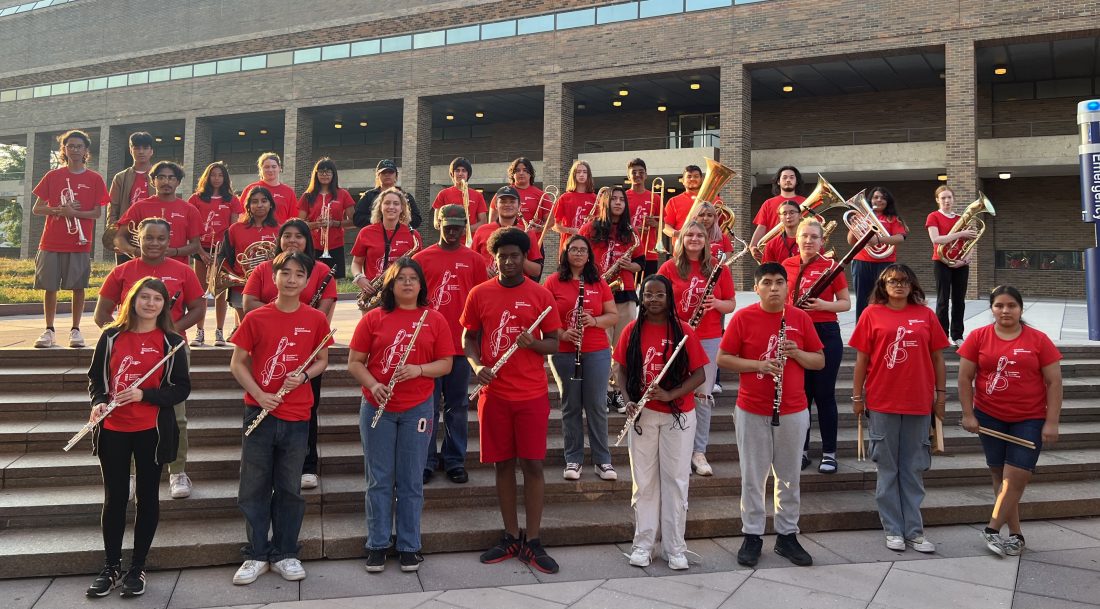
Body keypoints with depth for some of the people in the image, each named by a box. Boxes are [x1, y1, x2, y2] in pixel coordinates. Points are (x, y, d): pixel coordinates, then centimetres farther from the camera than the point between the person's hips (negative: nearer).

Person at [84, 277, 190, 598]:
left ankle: (138, 568, 18)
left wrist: (143, 394, -17)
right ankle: (111, 566, 22)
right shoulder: (111, 337, 4)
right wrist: (98, 402, -9)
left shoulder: (172, 342, -1)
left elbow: (181, 388, -4)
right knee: (114, 497, 8)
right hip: (113, 429, 2)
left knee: (147, 496, 6)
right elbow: (95, 376, 10)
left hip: (152, 430, -1)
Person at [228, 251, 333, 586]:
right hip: (259, 412, 0)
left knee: (289, 488, 9)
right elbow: (237, 363, 1)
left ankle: (285, 554, 23)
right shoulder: (256, 318, -3)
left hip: (296, 415, 0)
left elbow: (322, 360, 9)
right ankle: (256, 555, 20)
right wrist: (259, 395, -13)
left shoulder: (316, 319, -1)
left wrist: (304, 375, -12)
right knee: (254, 487, 7)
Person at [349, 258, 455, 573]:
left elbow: (446, 363, 2)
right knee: (379, 480, 8)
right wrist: (373, 385, -16)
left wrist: (419, 369, -17)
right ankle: (377, 545, 21)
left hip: (417, 408, 0)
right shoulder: (373, 319, 1)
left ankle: (409, 546, 20)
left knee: (411, 480, 7)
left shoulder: (434, 320, 2)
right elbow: (354, 362, 2)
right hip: (377, 408, 0)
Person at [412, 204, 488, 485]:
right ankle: (426, 462, 14)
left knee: (457, 406, 9)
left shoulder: (474, 260, 6)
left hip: (461, 343, 1)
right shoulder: (422, 258, 4)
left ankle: (455, 462, 18)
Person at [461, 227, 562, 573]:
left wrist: (533, 343, -17)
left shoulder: (540, 295, 0)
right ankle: (511, 538, 23)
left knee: (532, 464, 1)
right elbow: (469, 338, 10)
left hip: (532, 394, -1)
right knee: (503, 464, 9)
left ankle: (532, 542, 12)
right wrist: (476, 365, -10)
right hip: (494, 393, 1)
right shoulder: (479, 294, 4)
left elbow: (554, 343, 4)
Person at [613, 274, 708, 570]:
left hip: (678, 415, -1)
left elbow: (699, 374, -4)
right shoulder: (632, 331, 0)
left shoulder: (683, 331, -5)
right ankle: (643, 543, 20)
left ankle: (675, 547, 16)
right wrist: (629, 399, -10)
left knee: (676, 479, 5)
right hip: (643, 415, 1)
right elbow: (621, 370, 6)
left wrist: (671, 394, -18)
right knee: (644, 480, 8)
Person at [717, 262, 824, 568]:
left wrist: (797, 353, -14)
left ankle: (787, 536, 25)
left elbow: (820, 361, 6)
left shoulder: (801, 318, 2)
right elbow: (722, 359, -3)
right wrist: (758, 364, -17)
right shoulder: (743, 318, -4)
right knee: (753, 476, 7)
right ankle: (752, 536, 20)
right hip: (752, 410, -2)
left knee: (789, 476, 11)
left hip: (793, 410, 2)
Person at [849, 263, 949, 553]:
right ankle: (893, 529, 16)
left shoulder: (925, 314, 4)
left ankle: (914, 531, 16)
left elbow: (937, 357, 8)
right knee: (888, 468, 7)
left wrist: (941, 394, 6)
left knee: (914, 469, 8)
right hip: (882, 402, -1)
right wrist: (857, 396, 0)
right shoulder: (872, 314, 0)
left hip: (919, 402, 2)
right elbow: (862, 359, 1)